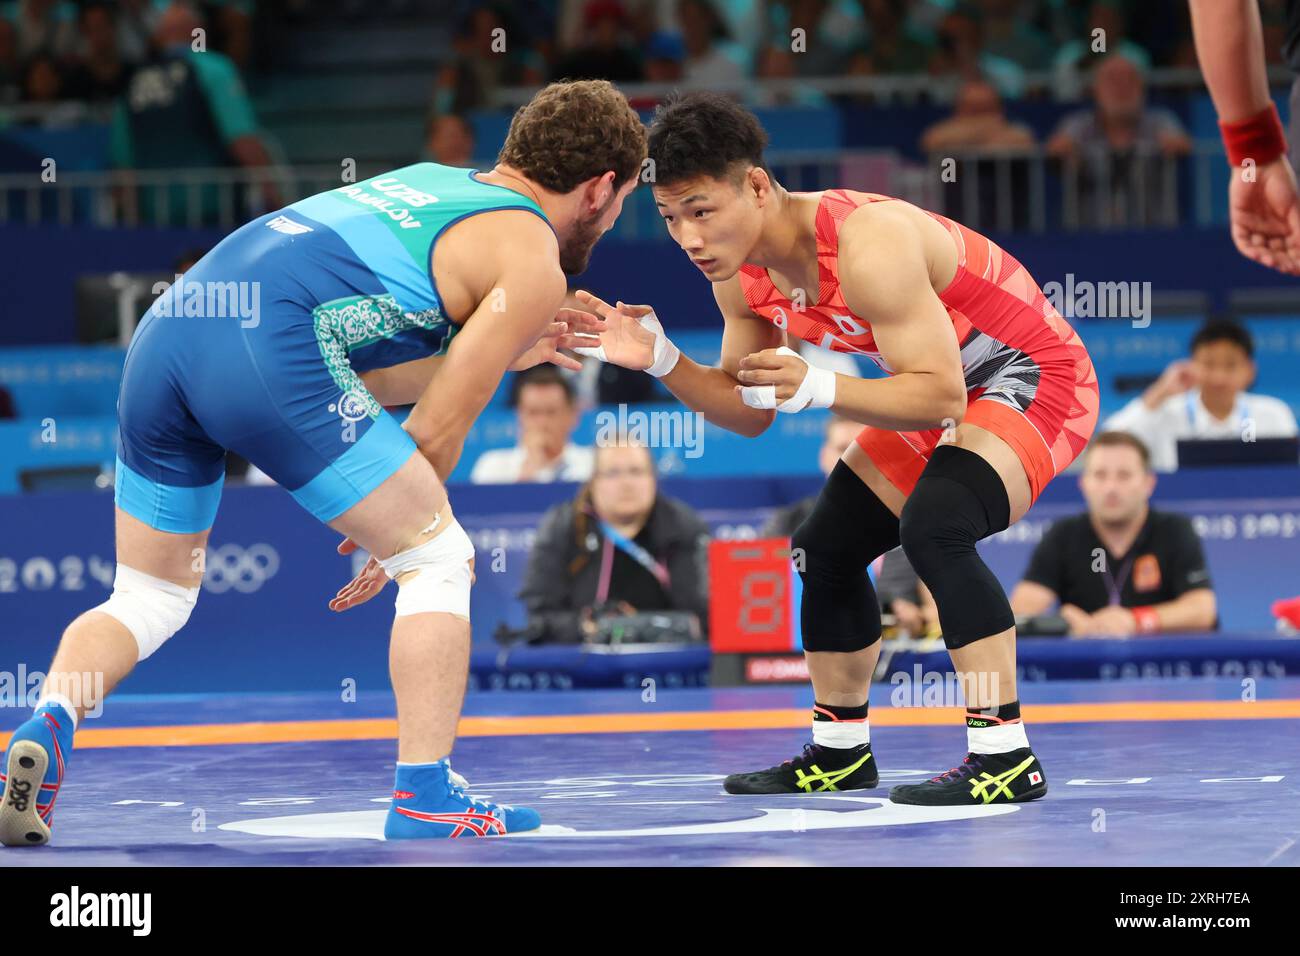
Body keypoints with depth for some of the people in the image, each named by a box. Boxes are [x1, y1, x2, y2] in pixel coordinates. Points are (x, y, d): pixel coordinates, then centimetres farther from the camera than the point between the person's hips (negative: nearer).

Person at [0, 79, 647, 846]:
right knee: (438, 558, 8)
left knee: (151, 600, 19)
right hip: (265, 347, -8)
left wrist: (498, 354, 35)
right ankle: (424, 798, 5)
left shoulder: (426, 182, 31)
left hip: (162, 331, 8)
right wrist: (391, 537, 21)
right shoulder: (533, 265, 8)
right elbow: (437, 430, 6)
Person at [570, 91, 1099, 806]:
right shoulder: (741, 274, -6)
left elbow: (940, 398, -34)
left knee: (934, 527, -32)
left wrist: (818, 388, -47)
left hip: (1036, 379, -10)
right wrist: (661, 363, -13)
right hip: (945, 387, 10)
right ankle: (840, 752, 29)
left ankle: (1006, 758, -27)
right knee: (827, 548, 13)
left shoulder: (866, 244, -33)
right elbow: (749, 411, 4)